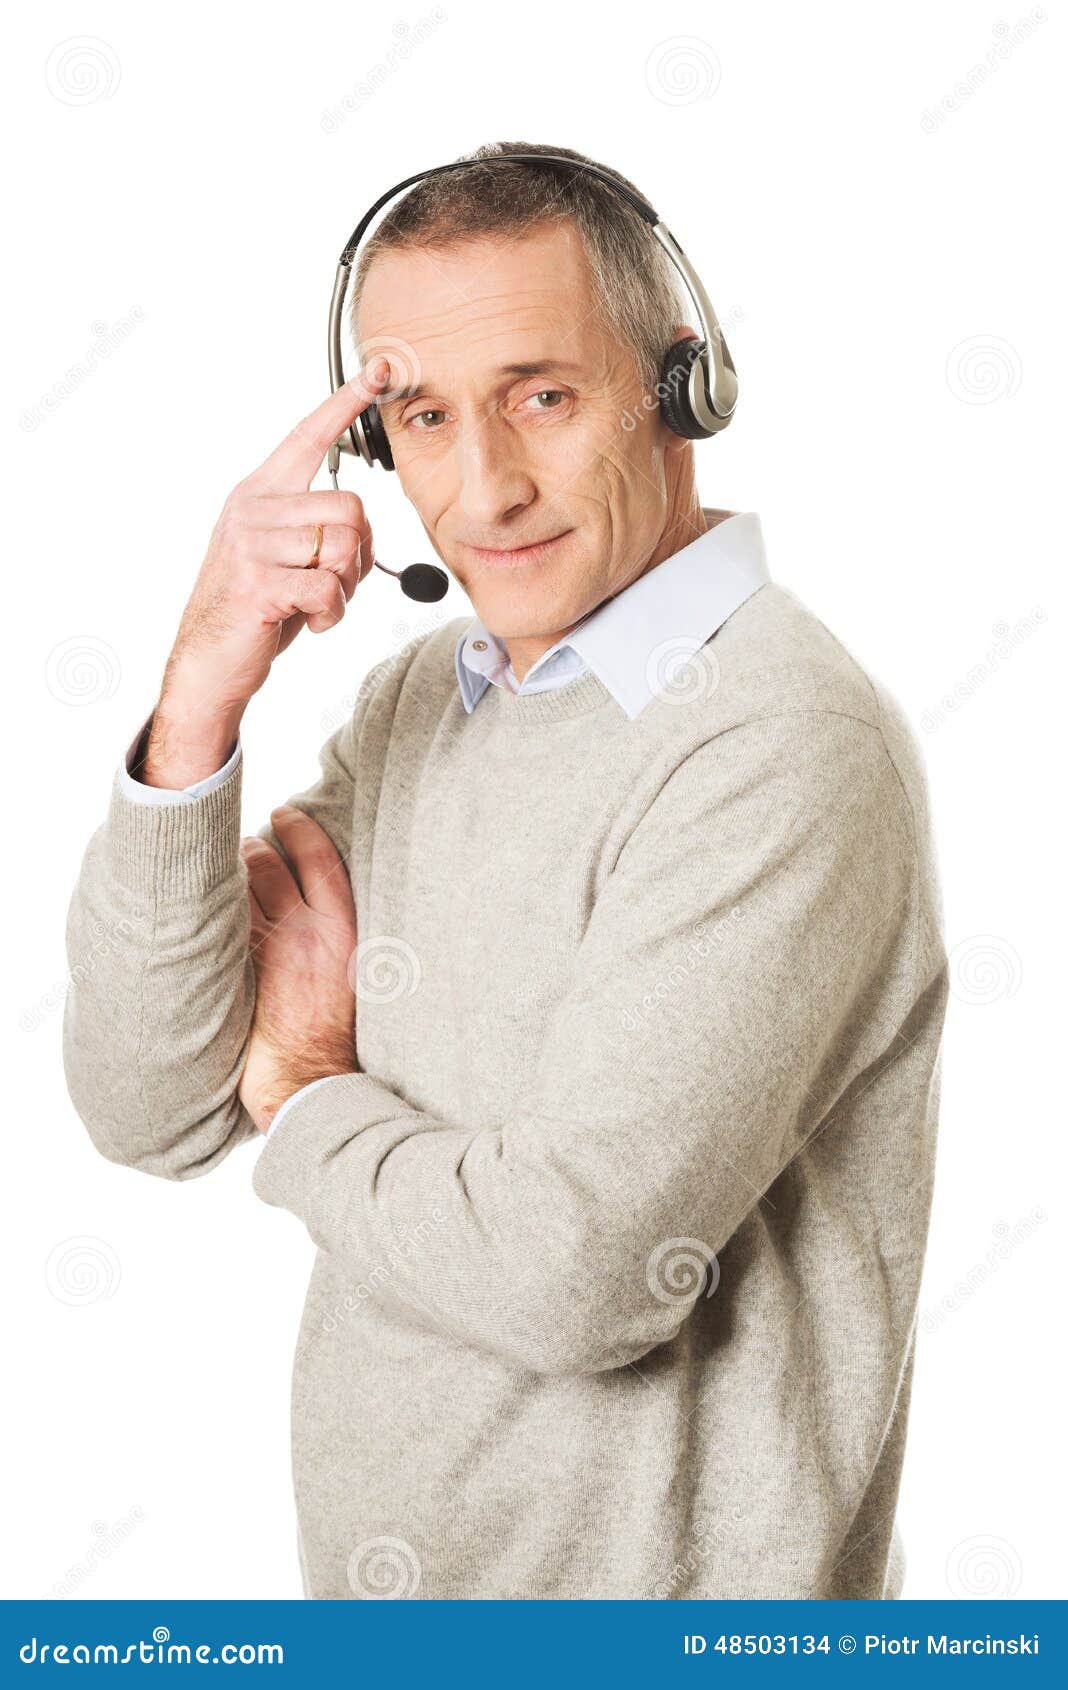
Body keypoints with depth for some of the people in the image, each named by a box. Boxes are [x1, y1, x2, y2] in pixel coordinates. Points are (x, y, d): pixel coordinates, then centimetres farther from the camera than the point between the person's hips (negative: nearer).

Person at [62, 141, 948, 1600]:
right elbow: (149, 1111, -5)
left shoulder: (789, 751, -23)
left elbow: (574, 1271, -28)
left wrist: (305, 1089, -10)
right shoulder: (421, 692, 0)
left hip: (665, 1592, -6)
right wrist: (200, 699, -17)